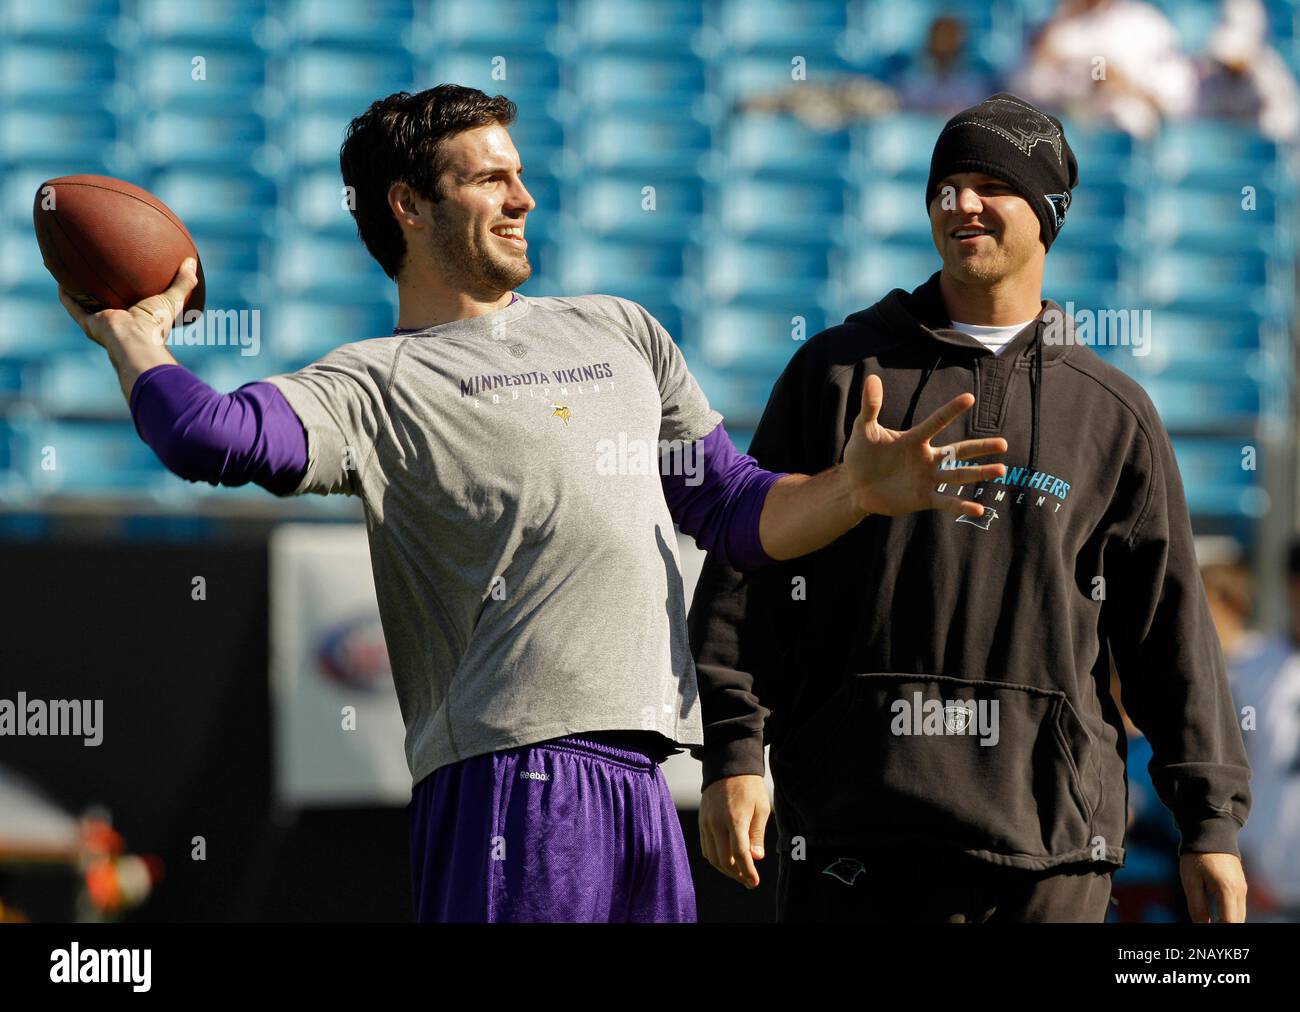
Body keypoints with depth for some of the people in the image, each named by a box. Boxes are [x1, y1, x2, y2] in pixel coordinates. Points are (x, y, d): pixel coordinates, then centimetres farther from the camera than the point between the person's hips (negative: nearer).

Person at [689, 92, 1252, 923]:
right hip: (857, 824, -1)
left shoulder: (1113, 412, 13)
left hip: (1050, 830, 1)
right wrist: (733, 752, -5)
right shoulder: (841, 370, 10)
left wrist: (1211, 820, 7)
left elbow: (1172, 627, 11)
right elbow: (750, 571, 6)